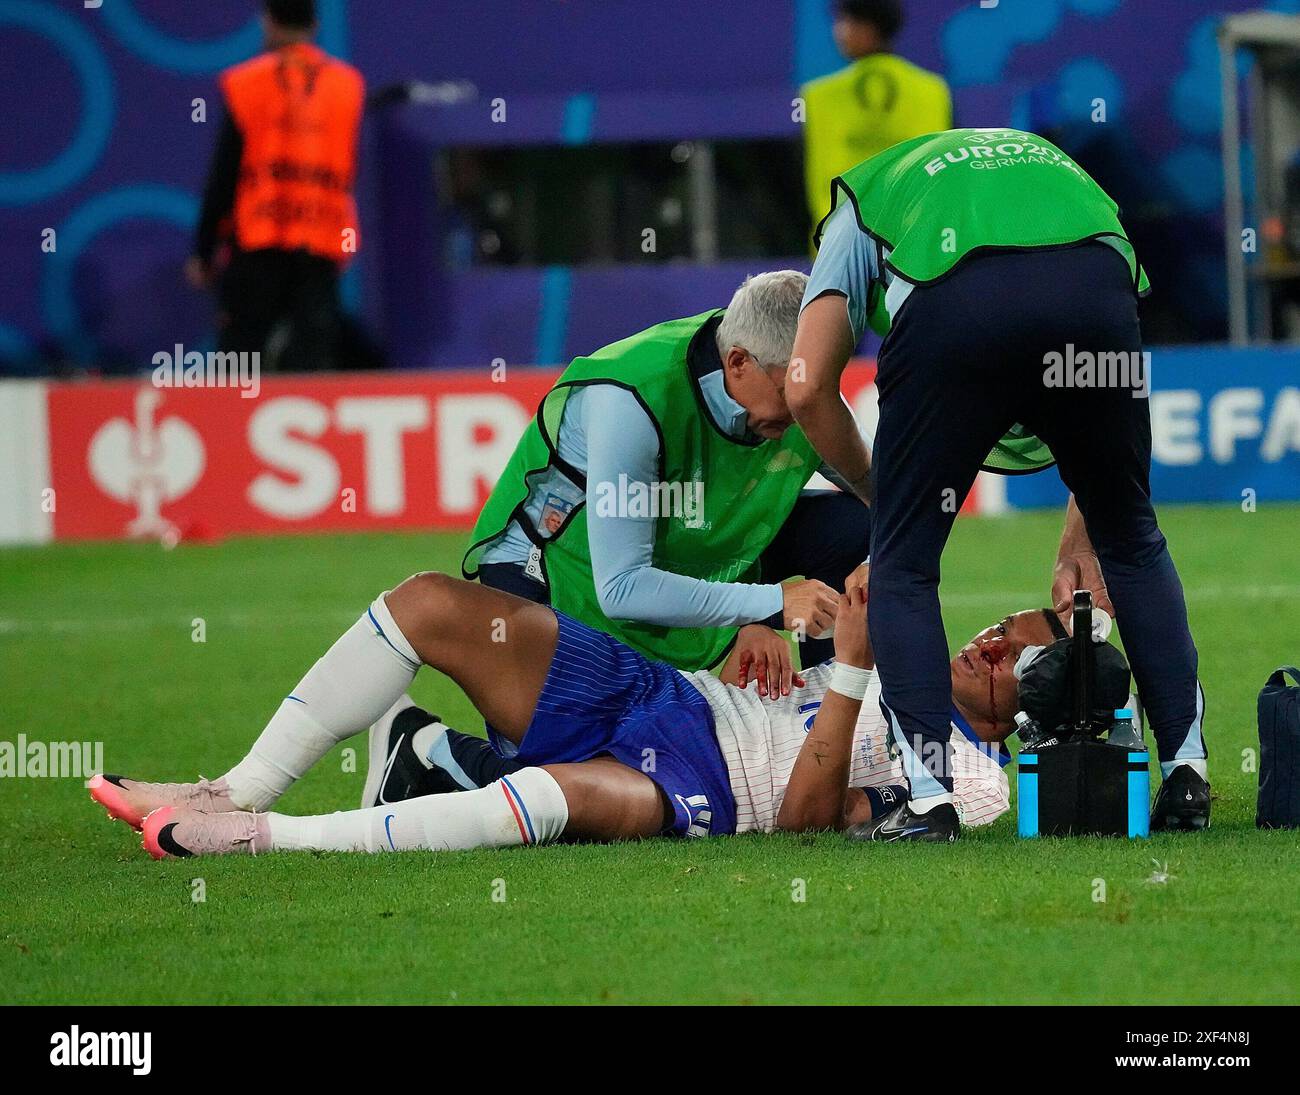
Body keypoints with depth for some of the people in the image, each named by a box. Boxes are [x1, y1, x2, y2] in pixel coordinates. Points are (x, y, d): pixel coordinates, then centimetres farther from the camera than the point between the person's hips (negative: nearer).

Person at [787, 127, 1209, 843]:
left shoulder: (866, 198, 38)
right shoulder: (1048, 162, 44)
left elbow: (807, 390, 23)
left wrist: (874, 490, 39)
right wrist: (1079, 541, 43)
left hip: (951, 308, -2)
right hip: (1095, 292, 3)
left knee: (902, 565, 16)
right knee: (1132, 542, 25)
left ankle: (929, 800, 9)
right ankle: (1186, 780, 24)